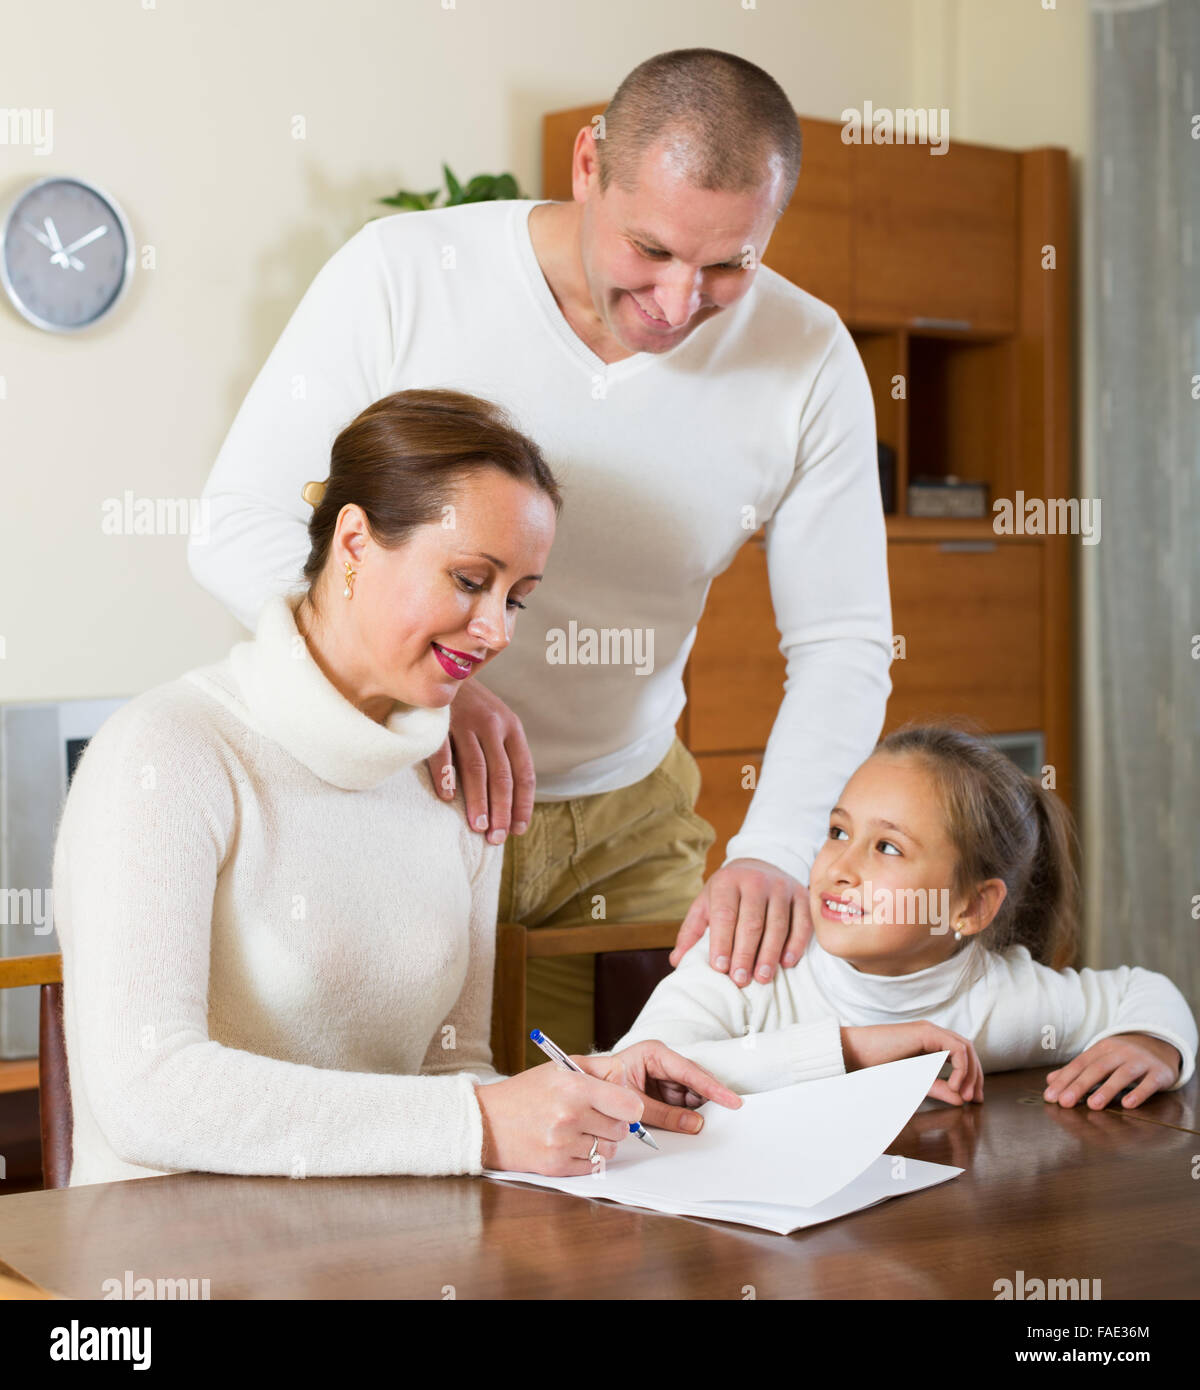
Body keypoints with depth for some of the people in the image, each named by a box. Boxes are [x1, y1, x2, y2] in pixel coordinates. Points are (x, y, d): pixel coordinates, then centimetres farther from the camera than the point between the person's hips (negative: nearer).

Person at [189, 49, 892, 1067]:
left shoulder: (806, 358, -9)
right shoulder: (402, 274, -15)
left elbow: (844, 644, -6)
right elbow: (240, 529, -13)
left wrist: (774, 851, -23)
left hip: (620, 827, 2)